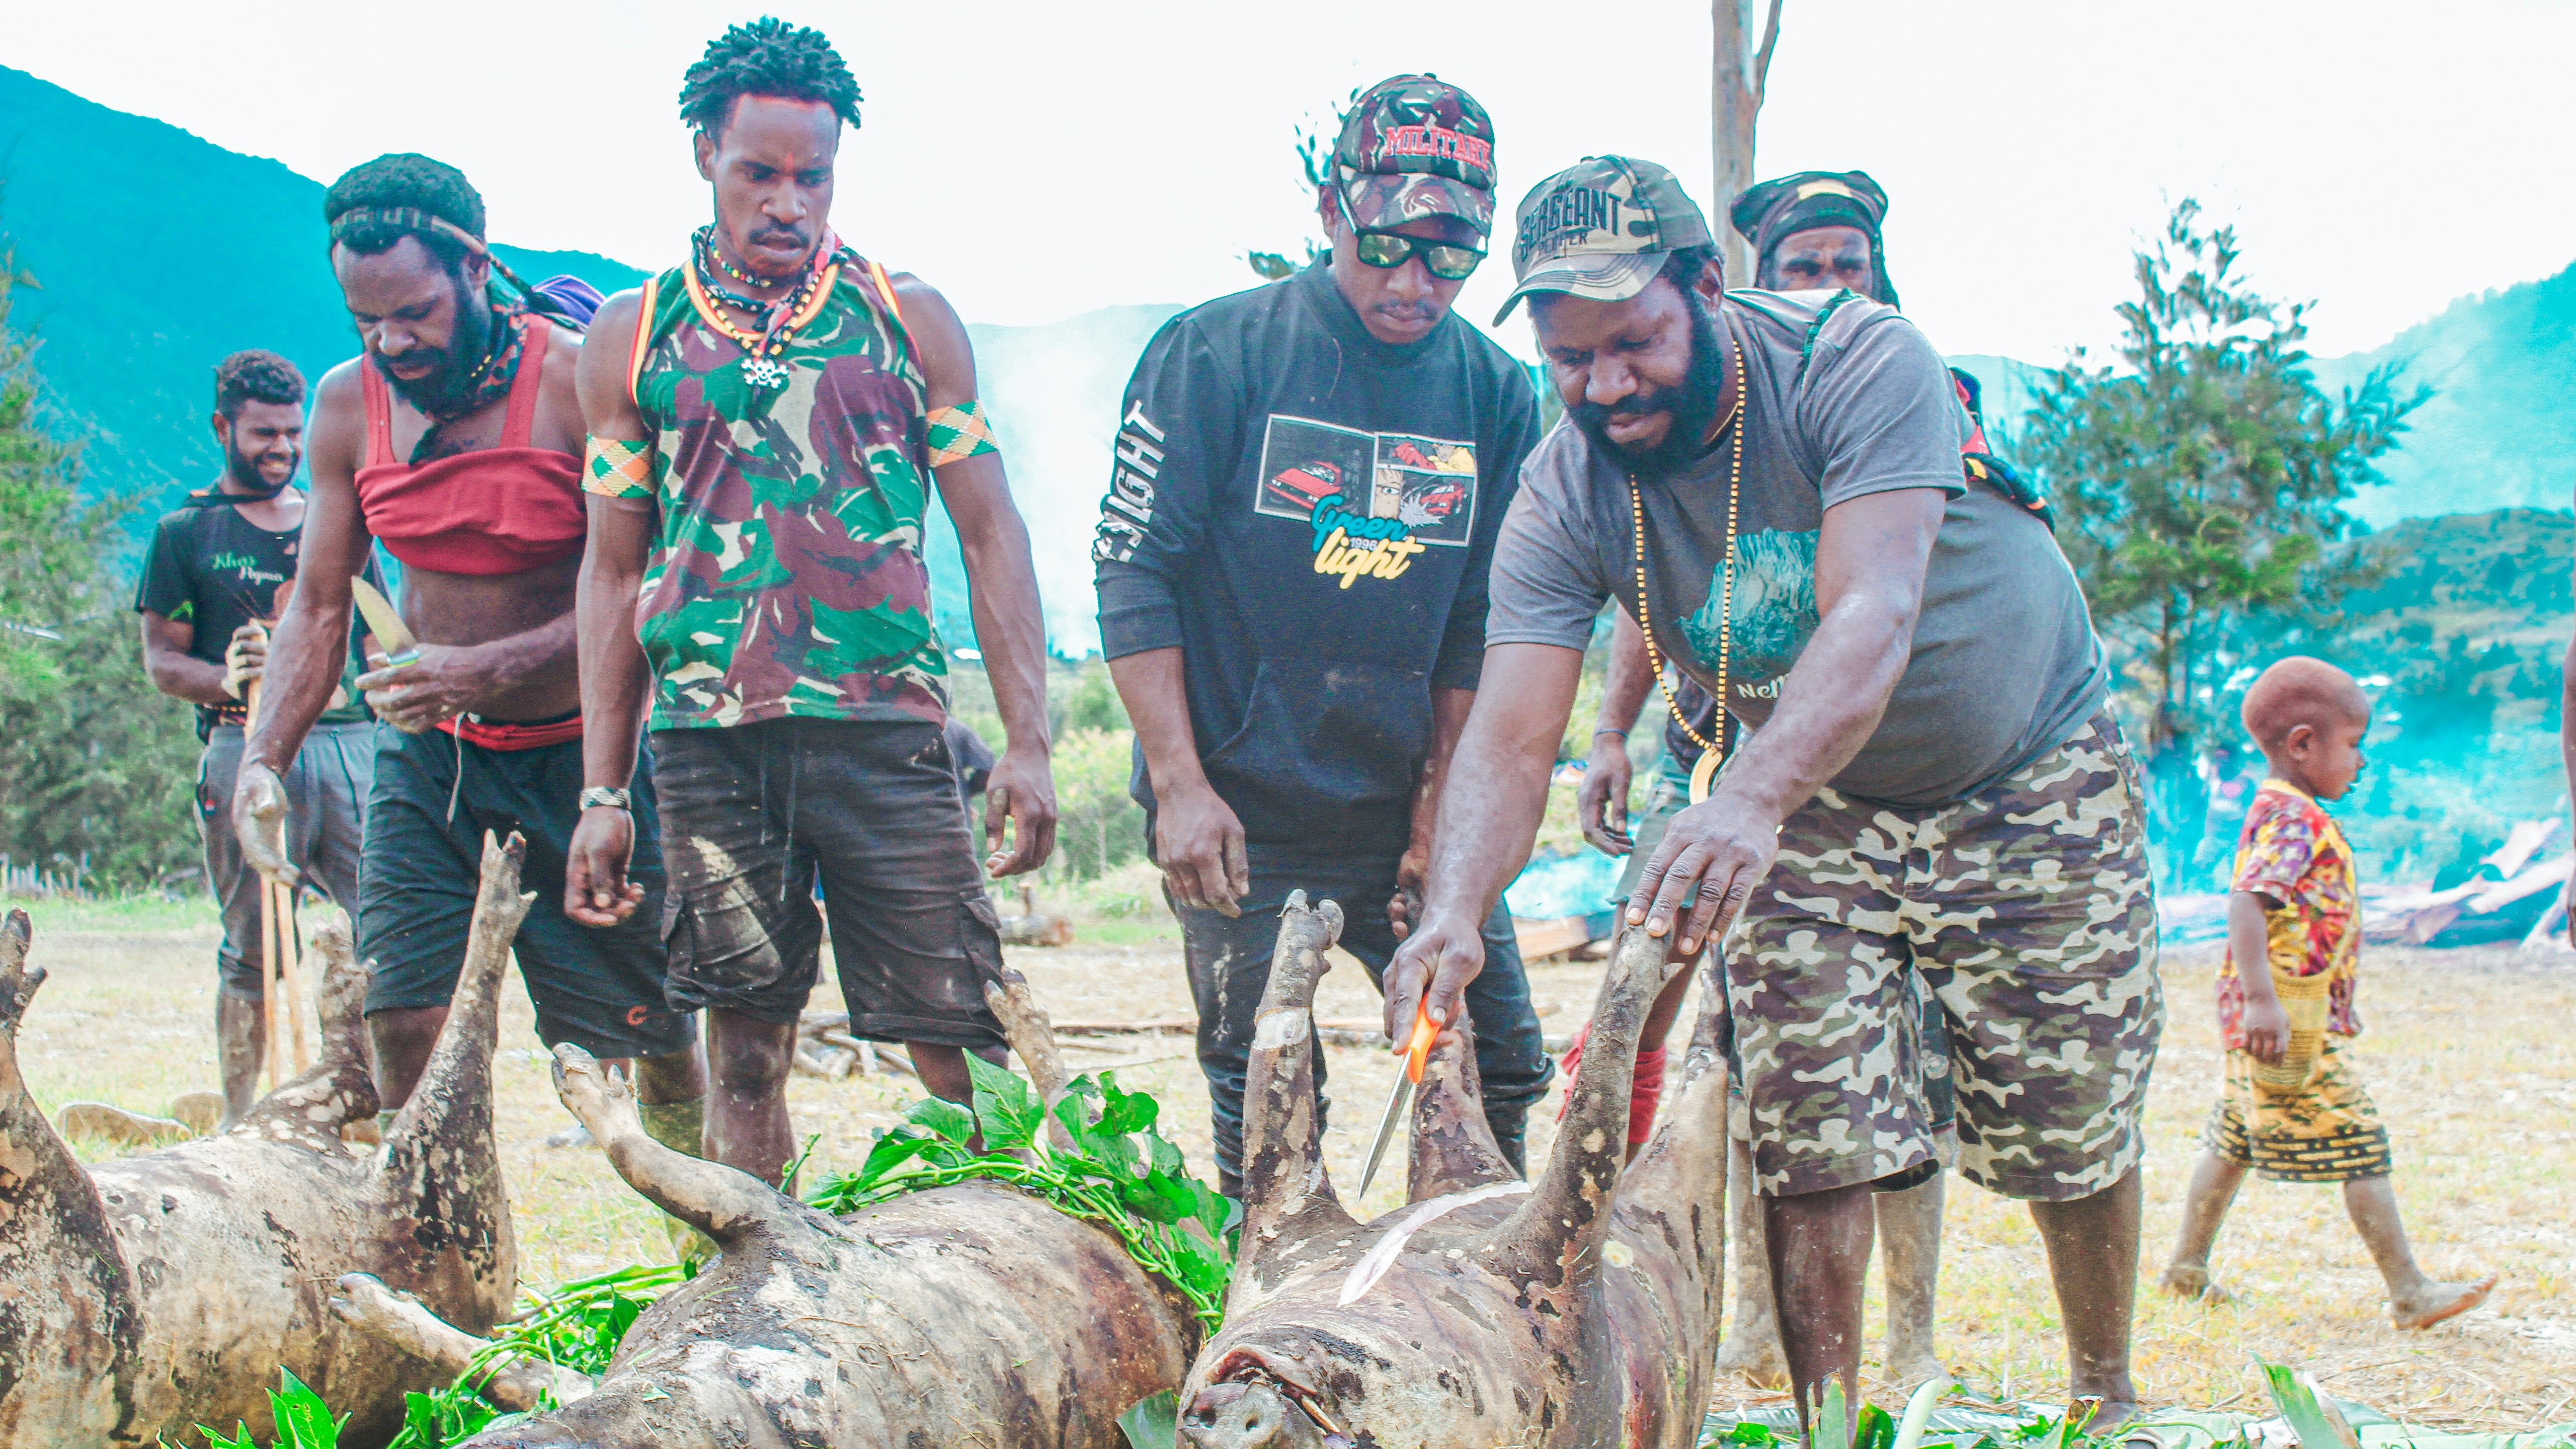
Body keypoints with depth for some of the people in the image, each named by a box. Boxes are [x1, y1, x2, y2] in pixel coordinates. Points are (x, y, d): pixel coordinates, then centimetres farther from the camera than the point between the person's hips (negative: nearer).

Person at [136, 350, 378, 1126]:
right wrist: (229, 682, -16)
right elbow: (161, 659, 4)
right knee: (252, 950, -2)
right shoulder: (186, 531, 10)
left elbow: (376, 644, 23)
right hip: (246, 750, -3)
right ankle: (238, 1120, 6)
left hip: (350, 743, 3)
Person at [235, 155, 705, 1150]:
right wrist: (262, 758, -7)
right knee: (403, 1021, -10)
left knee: (654, 1031, 2)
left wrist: (496, 667, -31)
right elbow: (318, 607, 7)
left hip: (577, 747, -4)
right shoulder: (349, 404, 0)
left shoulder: (577, 381, -16)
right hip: (427, 753, 4)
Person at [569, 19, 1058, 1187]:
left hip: (886, 727, -1)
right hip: (707, 737, 1)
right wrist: (601, 794, 7)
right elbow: (613, 569, 13)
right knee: (746, 1048, 4)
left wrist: (1028, 743, -2)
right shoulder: (634, 335, 12)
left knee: (964, 1045, -6)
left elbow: (990, 532, 9)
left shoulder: (908, 321, 10)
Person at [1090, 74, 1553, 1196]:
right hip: (1241, 811, -3)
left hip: (1411, 812, 4)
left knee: (1501, 1070, 5)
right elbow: (1134, 567, -6)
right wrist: (1179, 784, -12)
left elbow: (1483, 627, 7)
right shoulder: (1214, 354, -6)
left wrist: (1442, 813, 1)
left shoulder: (1496, 396, 4)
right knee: (1264, 1100, -1)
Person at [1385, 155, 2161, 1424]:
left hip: (2032, 776, -2)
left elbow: (1872, 618, -42)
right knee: (1810, 1142, -5)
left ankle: (2107, 1392, 28)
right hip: (1809, 808, 3)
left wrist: (1751, 798, -59)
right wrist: (1454, 915, -46)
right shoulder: (1564, 495, -18)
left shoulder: (1860, 364, -29)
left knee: (2070, 1130, 5)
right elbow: (1509, 739, -26)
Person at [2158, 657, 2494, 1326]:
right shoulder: (2291, 818, -17)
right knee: (2360, 1146, -5)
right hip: (2291, 1024, -11)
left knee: (2235, 1139, 16)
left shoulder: (2288, 815, 16)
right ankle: (2411, 1294, -1)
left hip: (2302, 1014, 11)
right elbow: (2245, 904, -29)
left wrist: (2337, 1002, 31)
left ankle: (2187, 1269, 23)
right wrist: (2262, 999, -36)